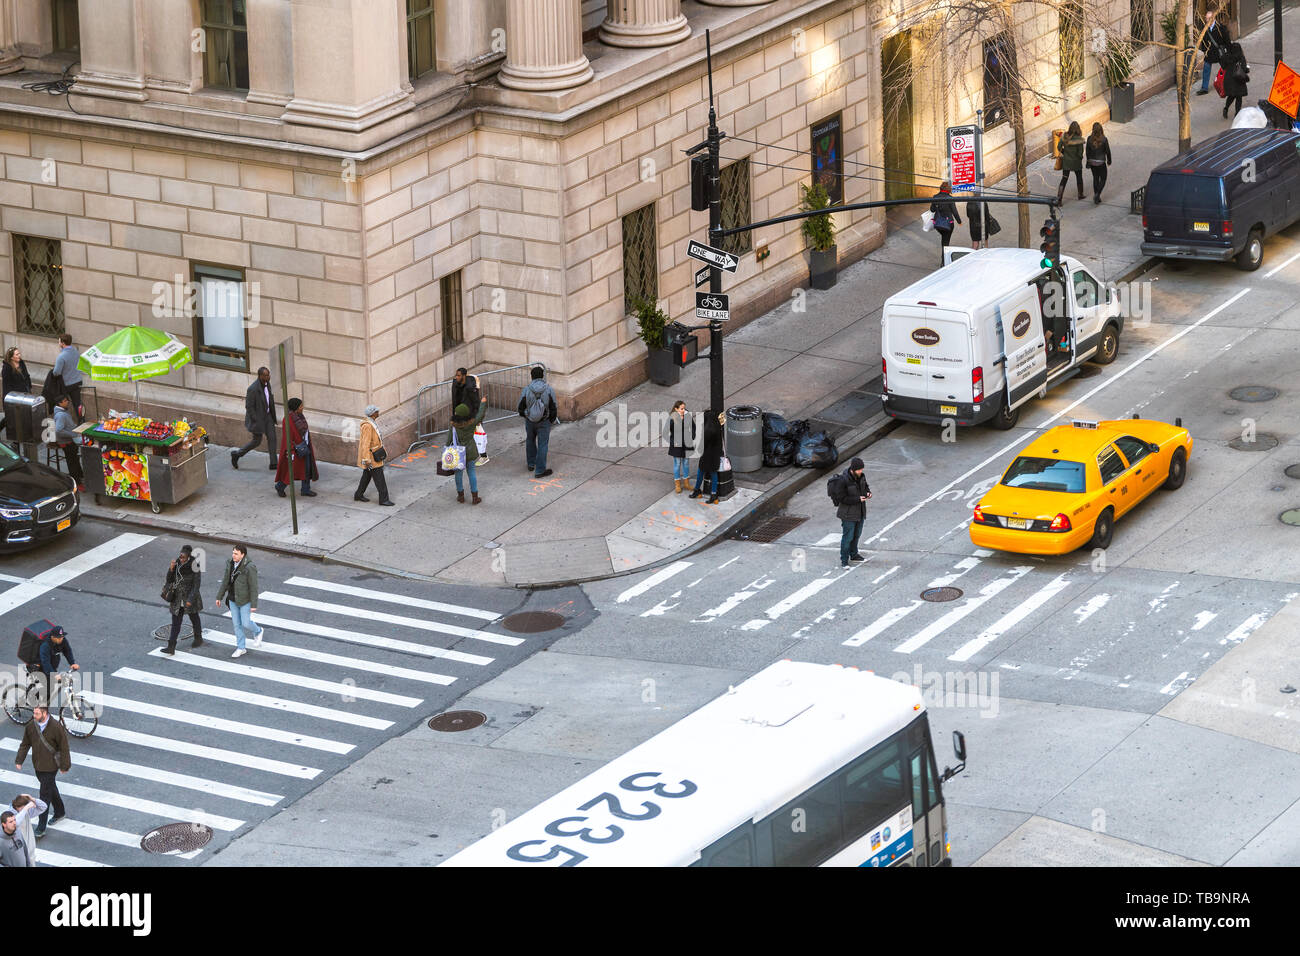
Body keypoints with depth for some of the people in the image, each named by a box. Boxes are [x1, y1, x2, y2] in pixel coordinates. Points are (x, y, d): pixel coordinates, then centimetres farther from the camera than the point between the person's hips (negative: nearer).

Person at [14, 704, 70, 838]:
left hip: (50, 767, -6)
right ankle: (60, 812, 47)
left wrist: (64, 766, -8)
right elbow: (25, 744, 7)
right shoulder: (31, 726, -5)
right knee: (51, 789, 24)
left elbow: (64, 748, -12)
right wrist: (19, 761, 0)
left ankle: (41, 828, 0)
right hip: (38, 765, 6)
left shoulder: (56, 727, -20)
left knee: (45, 795, -5)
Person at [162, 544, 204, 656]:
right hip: (177, 598, 4)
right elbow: (169, 580, -2)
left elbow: (196, 585, -16)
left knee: (194, 618, 19)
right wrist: (171, 569, -19)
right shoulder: (176, 563, -5)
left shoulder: (194, 567, -18)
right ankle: (171, 647, -2)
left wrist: (191, 600, -21)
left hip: (189, 598, -4)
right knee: (175, 622, 0)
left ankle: (198, 639, 42)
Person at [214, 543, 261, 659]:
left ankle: (258, 631, 34)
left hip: (245, 600, -6)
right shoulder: (231, 564, -3)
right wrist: (219, 597, 9)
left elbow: (253, 587, -19)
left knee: (246, 623, 1)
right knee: (237, 624, 10)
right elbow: (225, 581, 6)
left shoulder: (249, 568, -23)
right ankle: (240, 648, 22)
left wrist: (254, 605, -17)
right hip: (233, 599, 6)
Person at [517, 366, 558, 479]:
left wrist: (524, 416, 15)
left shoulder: (526, 390, -14)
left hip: (530, 421, 2)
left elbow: (521, 408, -6)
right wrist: (552, 420, 8)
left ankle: (531, 464, 38)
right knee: (542, 445, 7)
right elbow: (553, 409, -11)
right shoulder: (549, 390, -16)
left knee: (530, 441, 25)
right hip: (544, 422, -2)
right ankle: (540, 470, 9)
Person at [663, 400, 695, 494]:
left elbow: (693, 427, 11)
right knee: (677, 464, 8)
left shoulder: (688, 417, -8)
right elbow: (665, 433, -13)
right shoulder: (672, 419, -19)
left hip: (687, 444, 4)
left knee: (686, 463, 16)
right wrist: (672, 442, -14)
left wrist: (692, 438, 5)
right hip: (676, 446, -4)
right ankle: (677, 485, 21)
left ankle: (686, 483, 31)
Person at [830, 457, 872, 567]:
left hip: (860, 512, 7)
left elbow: (865, 486, 18)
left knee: (857, 534, 21)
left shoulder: (861, 476, -2)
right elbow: (841, 498, -22)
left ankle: (853, 554, 39)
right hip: (848, 513, -7)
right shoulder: (843, 480, -25)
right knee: (847, 536, -3)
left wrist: (867, 492, -5)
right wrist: (858, 499, -25)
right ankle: (844, 560, 7)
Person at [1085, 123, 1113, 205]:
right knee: (1103, 179, 12)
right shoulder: (1104, 139, -16)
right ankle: (1097, 194, -8)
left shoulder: (1090, 139, -8)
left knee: (1095, 178, 18)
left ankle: (1096, 198, 22)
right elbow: (1107, 151, -8)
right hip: (1101, 163, -4)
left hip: (1092, 162, 4)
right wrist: (1109, 160, 10)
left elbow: (1087, 151, 0)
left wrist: (1088, 162, 13)